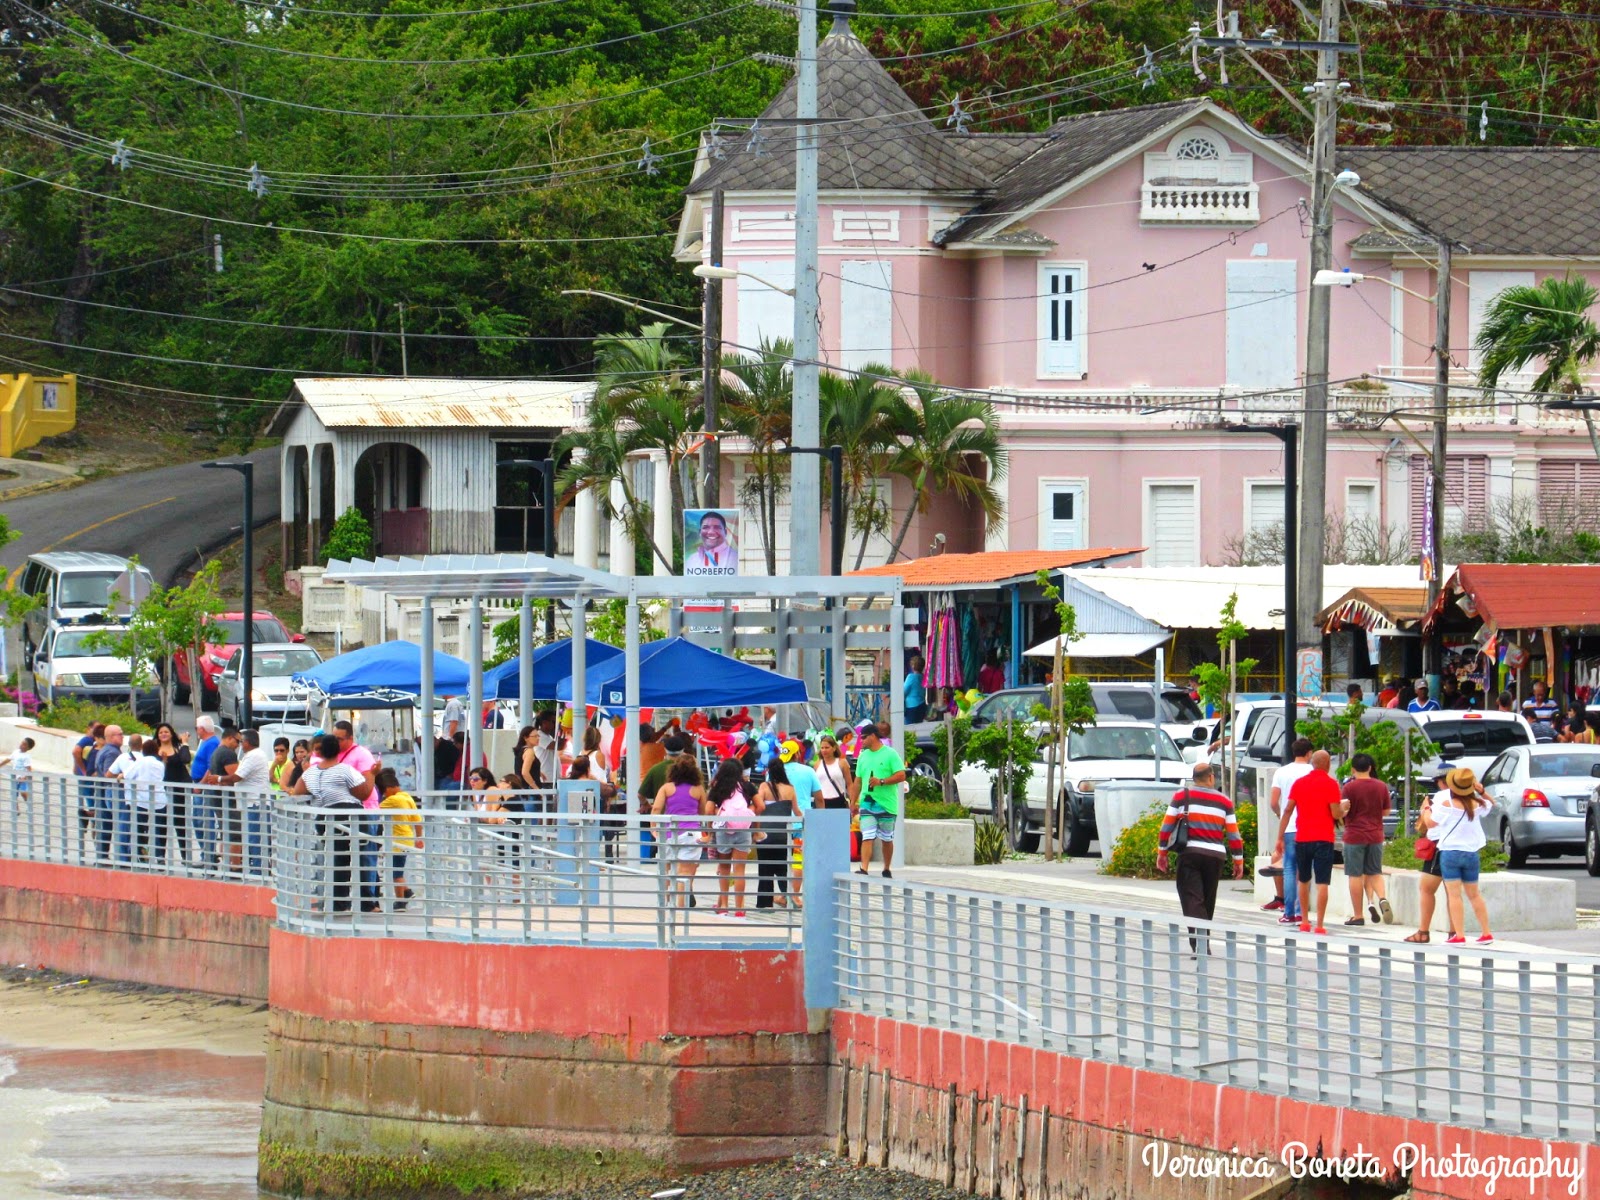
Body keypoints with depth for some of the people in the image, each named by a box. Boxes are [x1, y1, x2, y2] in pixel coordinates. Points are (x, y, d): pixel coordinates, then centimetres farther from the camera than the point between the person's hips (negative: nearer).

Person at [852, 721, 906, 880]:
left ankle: (887, 870, 22)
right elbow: (858, 781, 18)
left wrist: (881, 781, -20)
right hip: (867, 803, 3)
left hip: (886, 804, -3)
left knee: (886, 839, 9)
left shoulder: (890, 754, -4)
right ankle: (864, 869, -20)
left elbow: (901, 776, -11)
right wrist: (854, 802, 16)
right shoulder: (863, 756, 12)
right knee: (867, 838, -10)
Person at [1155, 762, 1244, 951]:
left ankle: (1198, 941, -25)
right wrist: (1238, 860, 15)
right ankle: (1203, 940, 21)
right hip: (1216, 855, 2)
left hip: (1189, 853, -2)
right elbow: (1233, 834, 7)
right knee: (1208, 900, 14)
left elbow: (1167, 826, 2)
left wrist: (1162, 852, 12)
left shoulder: (1181, 797, 3)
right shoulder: (1224, 802, 6)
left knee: (1192, 899, -8)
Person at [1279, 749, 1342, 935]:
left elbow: (1288, 810, 5)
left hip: (1302, 838, 4)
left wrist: (1280, 837, 9)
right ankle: (1319, 925, -10)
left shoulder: (1299, 783, 6)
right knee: (1322, 883, -5)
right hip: (1323, 839, -4)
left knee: (1303, 881, 17)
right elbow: (1335, 814, -11)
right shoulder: (1330, 784, -6)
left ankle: (1305, 922, 21)